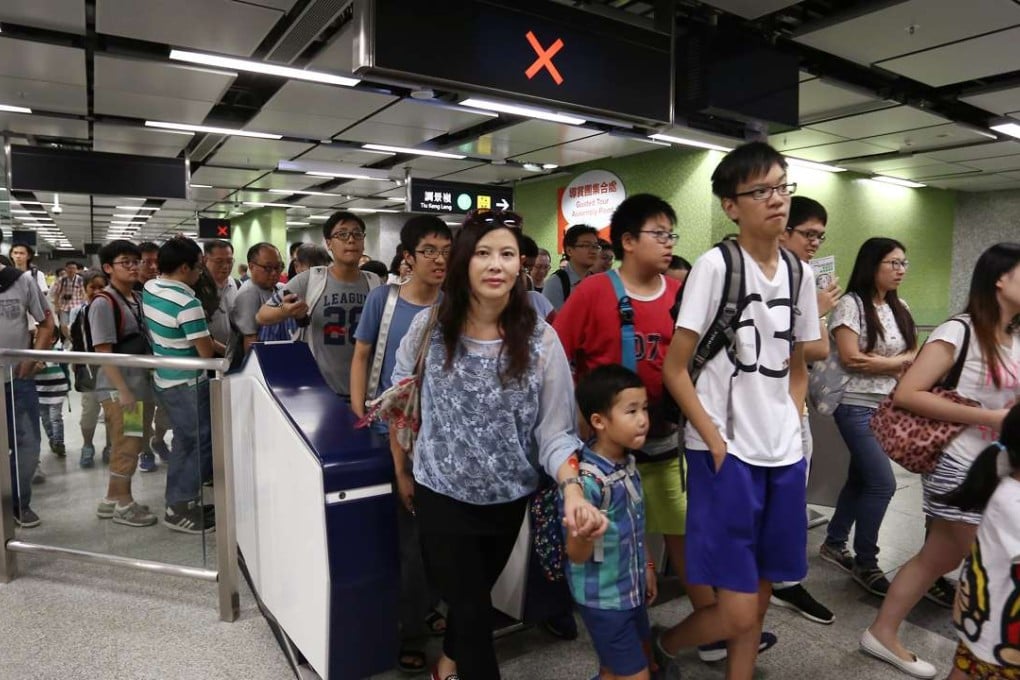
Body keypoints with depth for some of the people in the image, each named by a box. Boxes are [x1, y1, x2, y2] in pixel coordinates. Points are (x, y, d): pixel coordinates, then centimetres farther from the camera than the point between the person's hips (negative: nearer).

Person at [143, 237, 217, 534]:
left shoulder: (149, 289, 1)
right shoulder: (187, 303, -25)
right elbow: (206, 352, -23)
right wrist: (223, 347, 0)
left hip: (164, 379, 9)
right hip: (187, 384, -9)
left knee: (185, 442, 19)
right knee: (199, 444, 2)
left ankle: (179, 503, 28)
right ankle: (181, 508, 10)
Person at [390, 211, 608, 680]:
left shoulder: (540, 340, -14)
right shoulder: (429, 328, -11)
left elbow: (555, 430, -14)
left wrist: (572, 487, -31)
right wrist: (402, 472, 8)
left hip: (509, 498, 2)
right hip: (442, 493, -2)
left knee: (473, 592, 25)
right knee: (472, 605, 6)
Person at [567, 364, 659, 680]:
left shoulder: (629, 463, -3)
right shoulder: (588, 480, -28)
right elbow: (577, 555, -24)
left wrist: (647, 567, 18)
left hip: (632, 589, 8)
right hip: (604, 597, -8)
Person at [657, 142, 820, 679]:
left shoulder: (799, 274, 9)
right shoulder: (715, 266, -10)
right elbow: (674, 369, -10)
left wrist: (791, 427, 7)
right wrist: (715, 442, -13)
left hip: (784, 454, 6)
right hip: (726, 453, -6)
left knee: (760, 598, 15)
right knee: (738, 613, -3)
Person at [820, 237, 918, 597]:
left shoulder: (900, 307, 10)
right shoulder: (850, 304, -11)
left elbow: (915, 356, 10)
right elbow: (850, 358, -17)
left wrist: (881, 362, -10)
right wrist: (895, 363, -5)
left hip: (889, 406, 7)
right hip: (857, 406, -7)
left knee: (861, 479, 13)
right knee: (882, 483, -9)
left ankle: (834, 544, 30)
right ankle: (865, 563, 7)